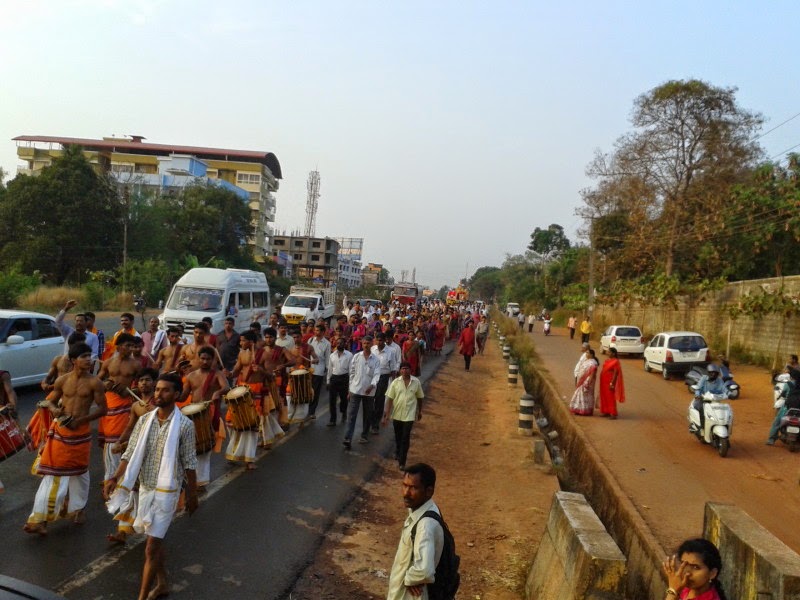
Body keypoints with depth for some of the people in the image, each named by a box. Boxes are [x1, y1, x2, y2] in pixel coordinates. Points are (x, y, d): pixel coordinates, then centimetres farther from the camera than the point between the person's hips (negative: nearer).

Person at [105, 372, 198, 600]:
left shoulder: (184, 425, -14)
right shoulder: (144, 421, -1)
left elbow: (189, 462, -8)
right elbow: (130, 454, 0)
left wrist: (193, 494, -3)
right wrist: (115, 478, -15)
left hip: (167, 491, -5)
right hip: (145, 488, 5)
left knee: (151, 547, -4)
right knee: (155, 540, 20)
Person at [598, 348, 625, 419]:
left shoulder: (615, 361, -13)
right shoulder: (607, 360, 11)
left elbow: (616, 373, -16)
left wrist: (612, 383, -19)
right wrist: (601, 381, 14)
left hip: (609, 382, -8)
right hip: (603, 381, 8)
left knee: (610, 397, -5)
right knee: (604, 396, 11)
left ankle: (613, 413, 1)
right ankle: (606, 412, 21)